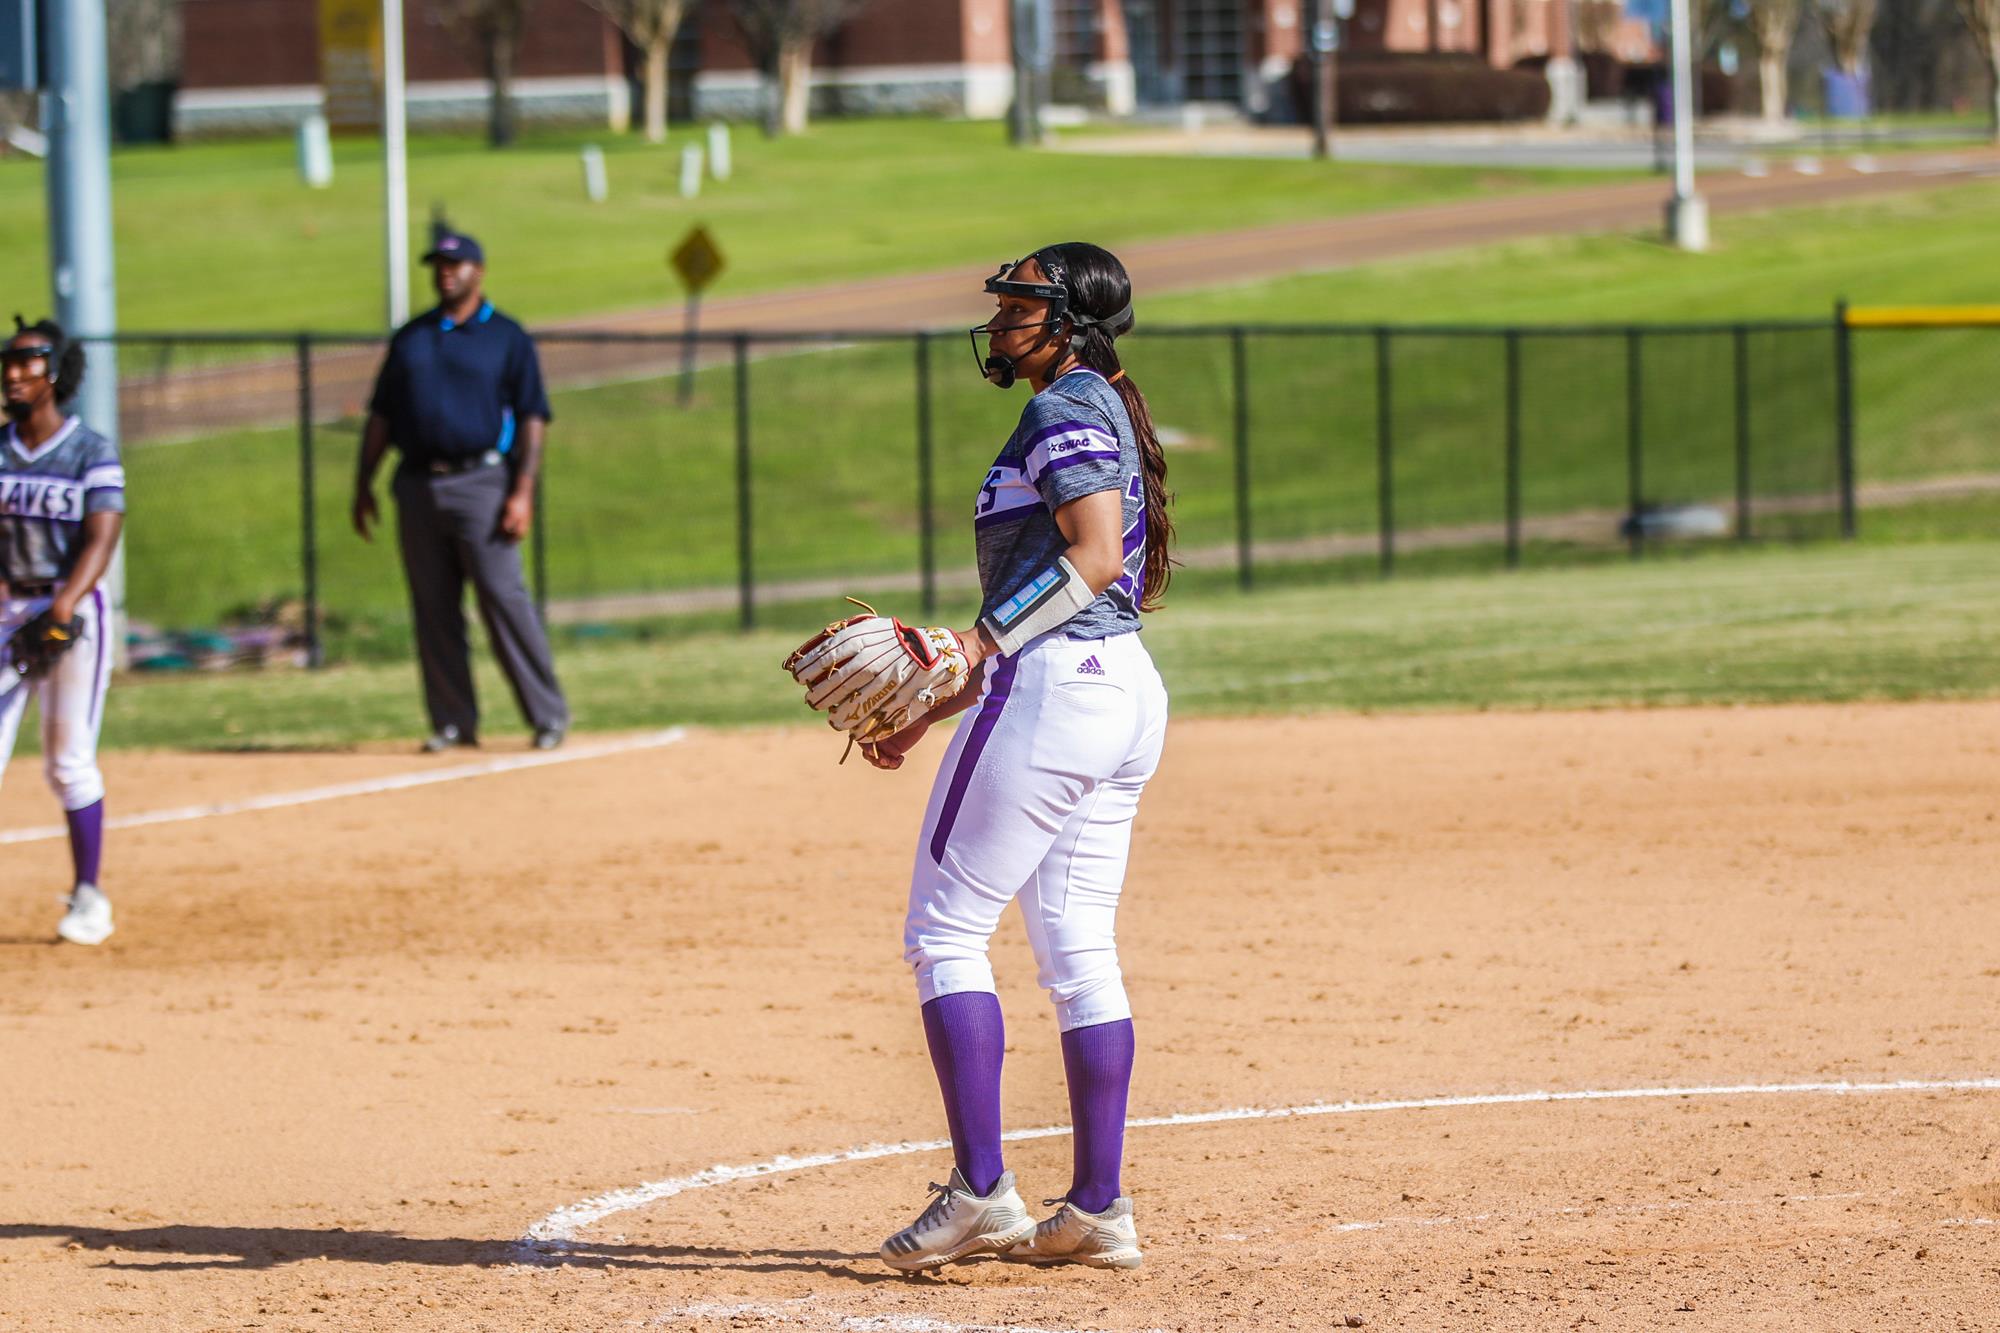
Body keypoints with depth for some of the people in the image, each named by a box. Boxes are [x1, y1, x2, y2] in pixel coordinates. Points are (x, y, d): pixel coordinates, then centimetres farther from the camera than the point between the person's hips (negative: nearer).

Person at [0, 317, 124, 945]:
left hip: (76, 607, -3)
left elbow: (100, 539, -13)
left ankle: (89, 896, 11)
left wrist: (64, 605, -27)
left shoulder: (93, 453, -5)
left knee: (69, 762, -1)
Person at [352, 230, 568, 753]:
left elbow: (532, 417, -1)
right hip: (418, 488, 5)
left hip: (481, 483, -4)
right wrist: (364, 484, 11)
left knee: (504, 597, -12)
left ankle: (548, 715, -7)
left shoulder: (507, 337, 4)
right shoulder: (409, 338, 17)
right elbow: (381, 415, 19)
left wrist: (523, 492, -11)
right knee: (433, 607, 3)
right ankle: (453, 721, 8)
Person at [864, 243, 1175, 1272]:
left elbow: (1094, 556, -23)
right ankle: (1097, 1209, 8)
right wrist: (931, 710, 22)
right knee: (1077, 948, 10)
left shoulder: (1065, 412, -9)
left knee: (945, 928, -5)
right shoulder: (1103, 413, 22)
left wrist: (977, 645, -24)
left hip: (1055, 686, -10)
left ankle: (980, 1191, -9)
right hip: (1125, 690, 10)